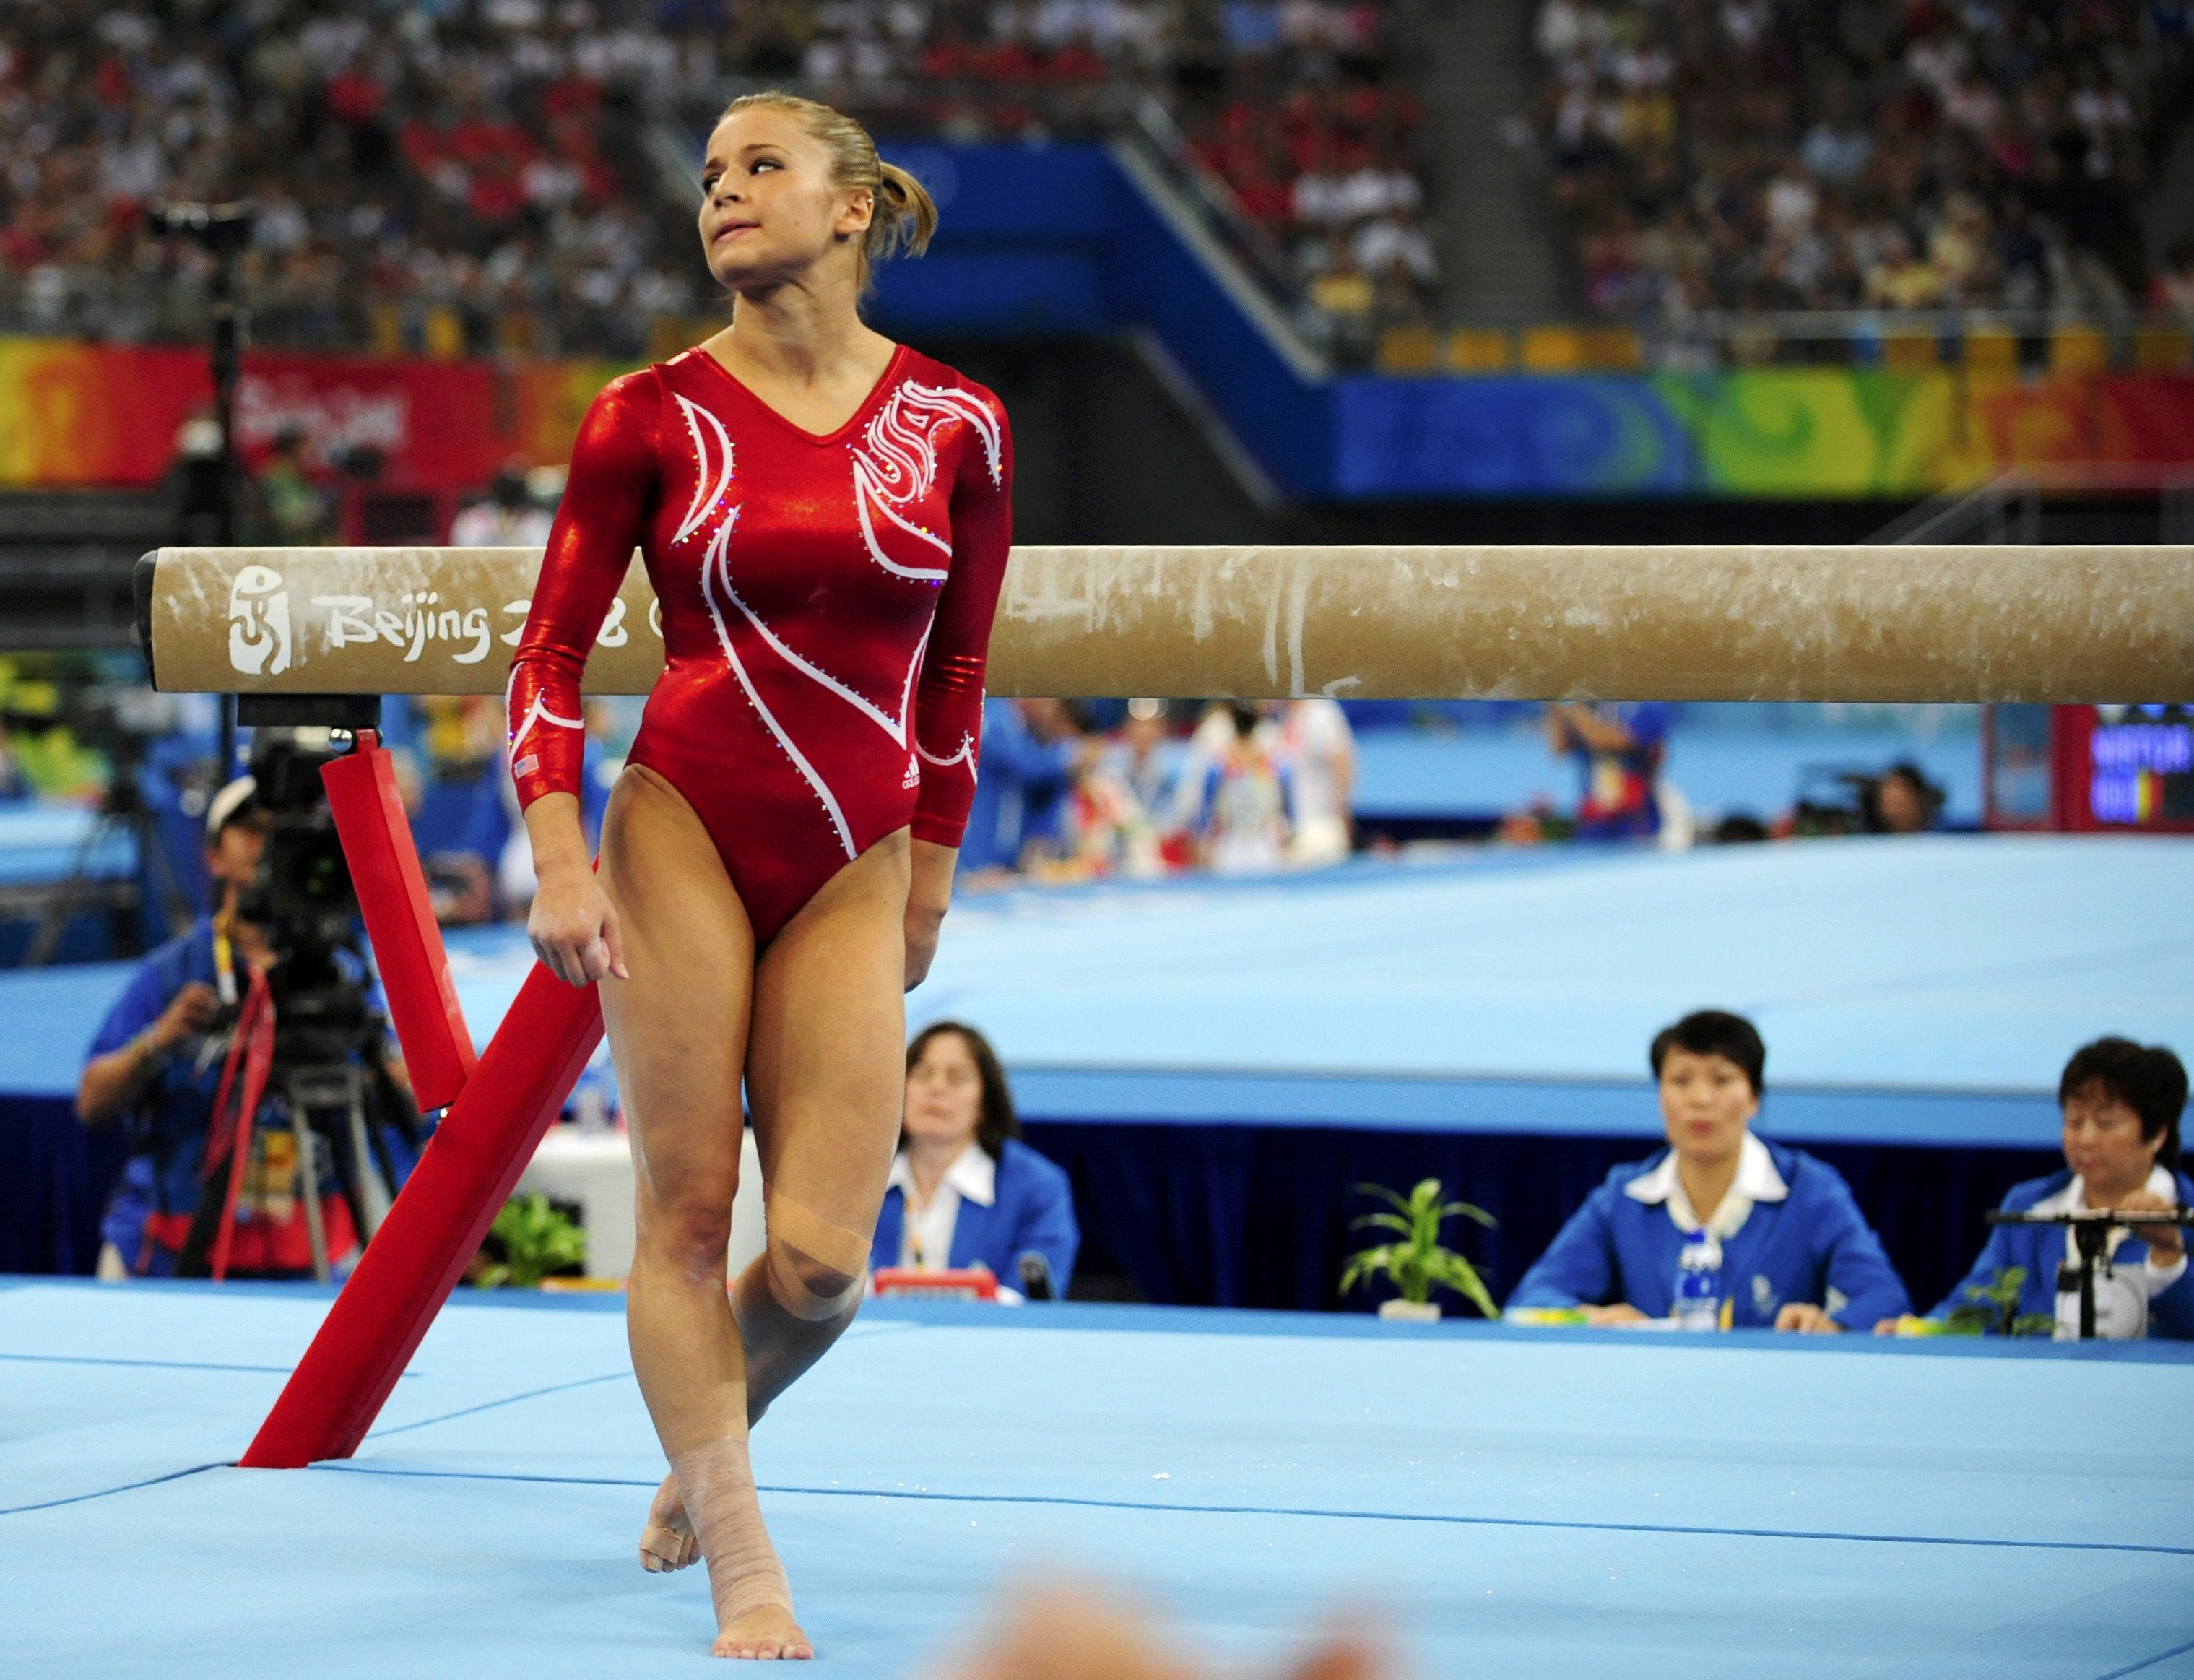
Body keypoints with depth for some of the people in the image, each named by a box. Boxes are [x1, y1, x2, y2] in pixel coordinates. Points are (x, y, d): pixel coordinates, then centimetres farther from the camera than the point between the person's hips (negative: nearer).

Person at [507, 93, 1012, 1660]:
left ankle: (705, 1449, 27)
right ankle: (740, 1561, 8)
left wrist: (932, 879, 17)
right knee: (689, 1212, -3)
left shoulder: (957, 424, 2)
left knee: (821, 1260, -4)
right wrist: (561, 863, -11)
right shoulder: (652, 416, -1)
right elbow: (550, 652, 1)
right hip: (680, 833, -1)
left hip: (853, 867, 1)